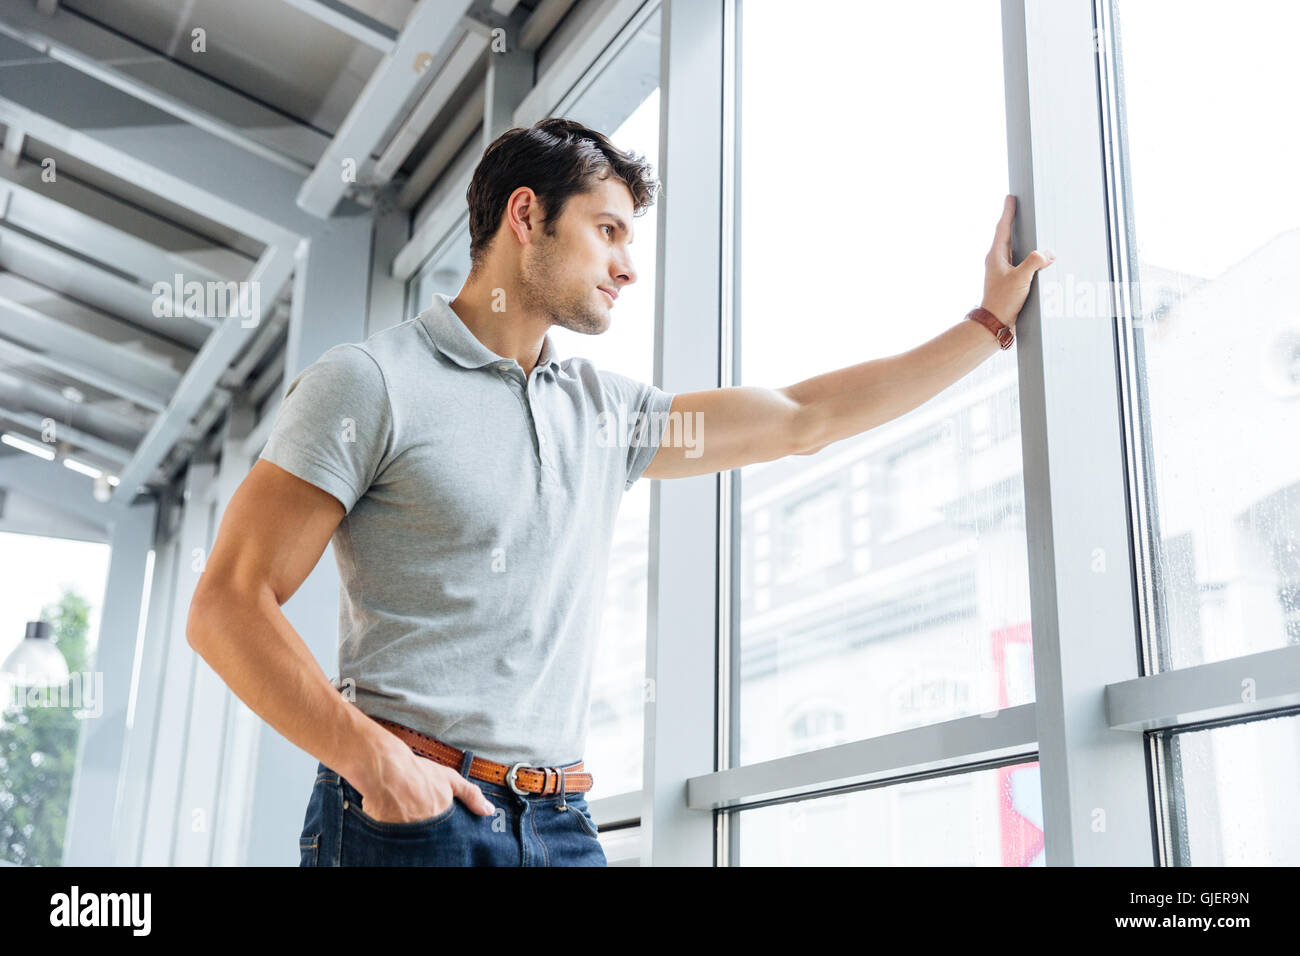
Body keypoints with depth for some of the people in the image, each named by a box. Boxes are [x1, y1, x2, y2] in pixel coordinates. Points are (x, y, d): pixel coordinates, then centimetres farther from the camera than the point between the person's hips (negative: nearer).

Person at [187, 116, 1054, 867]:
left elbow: (803, 420, 20)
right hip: (409, 815, -5)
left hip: (561, 823, 5)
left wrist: (990, 322, 22)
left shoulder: (609, 409, 16)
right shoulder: (372, 382, -2)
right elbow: (227, 607, -7)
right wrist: (372, 758, -19)